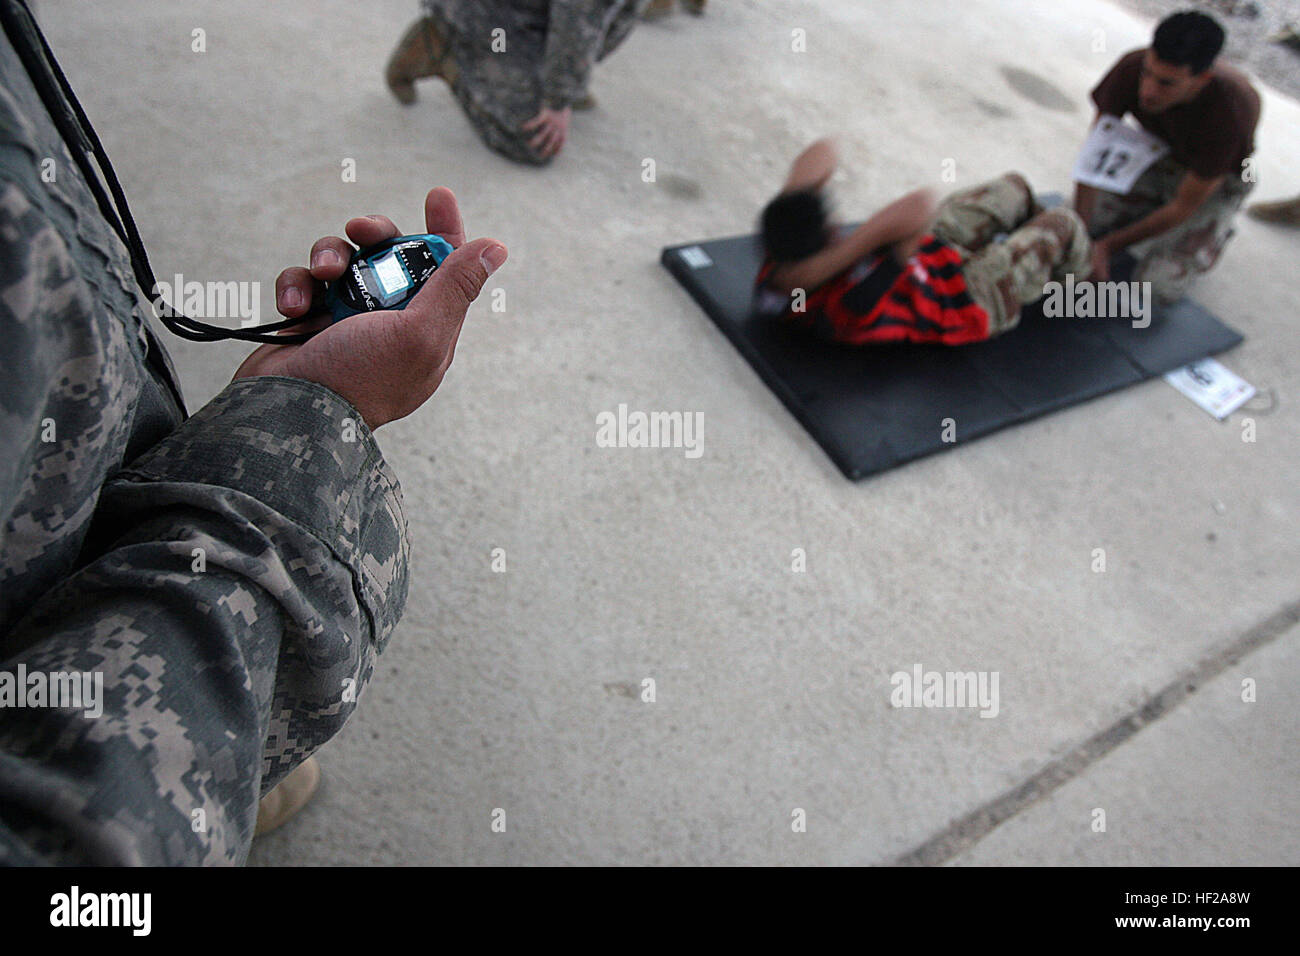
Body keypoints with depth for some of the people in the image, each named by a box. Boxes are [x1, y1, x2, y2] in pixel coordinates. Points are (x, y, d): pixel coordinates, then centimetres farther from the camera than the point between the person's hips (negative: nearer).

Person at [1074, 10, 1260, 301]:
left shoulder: (1230, 114, -38)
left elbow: (1185, 206, -29)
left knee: (1159, 286, -17)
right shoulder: (1131, 69, -30)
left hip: (1218, 179, -4)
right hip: (1157, 155, 4)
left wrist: (1108, 246, -31)